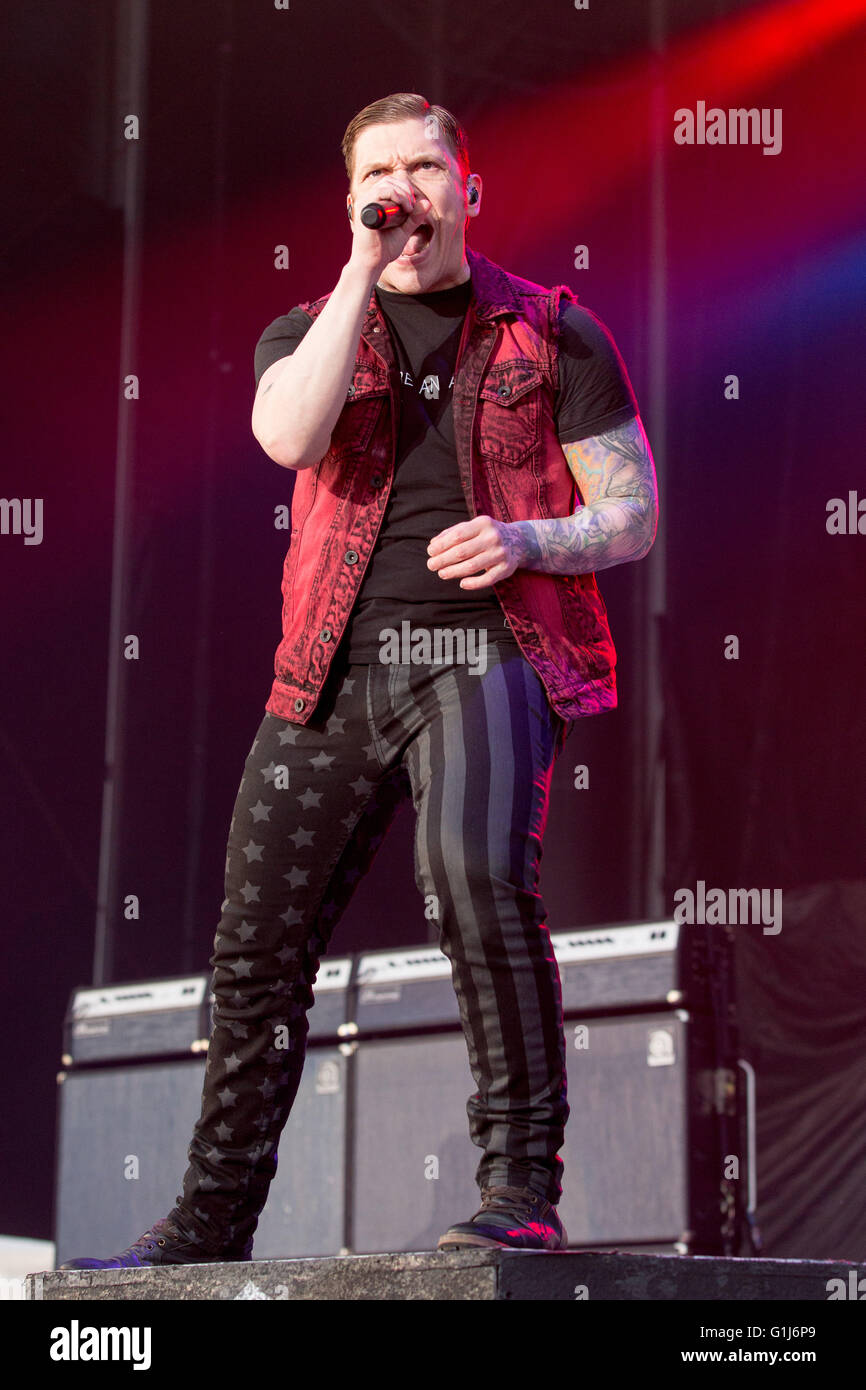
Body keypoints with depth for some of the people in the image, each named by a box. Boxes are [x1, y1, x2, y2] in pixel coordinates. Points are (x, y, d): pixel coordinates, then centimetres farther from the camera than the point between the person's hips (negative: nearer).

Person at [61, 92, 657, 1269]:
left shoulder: (552, 333, 8)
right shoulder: (307, 331, 13)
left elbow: (633, 516, 6)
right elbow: (290, 435, -11)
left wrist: (524, 539, -13)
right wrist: (364, 269, -9)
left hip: (490, 651, -3)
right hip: (339, 664, 3)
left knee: (477, 876, -31)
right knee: (260, 947, 4)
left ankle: (523, 1191, -23)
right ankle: (211, 1224, 18)